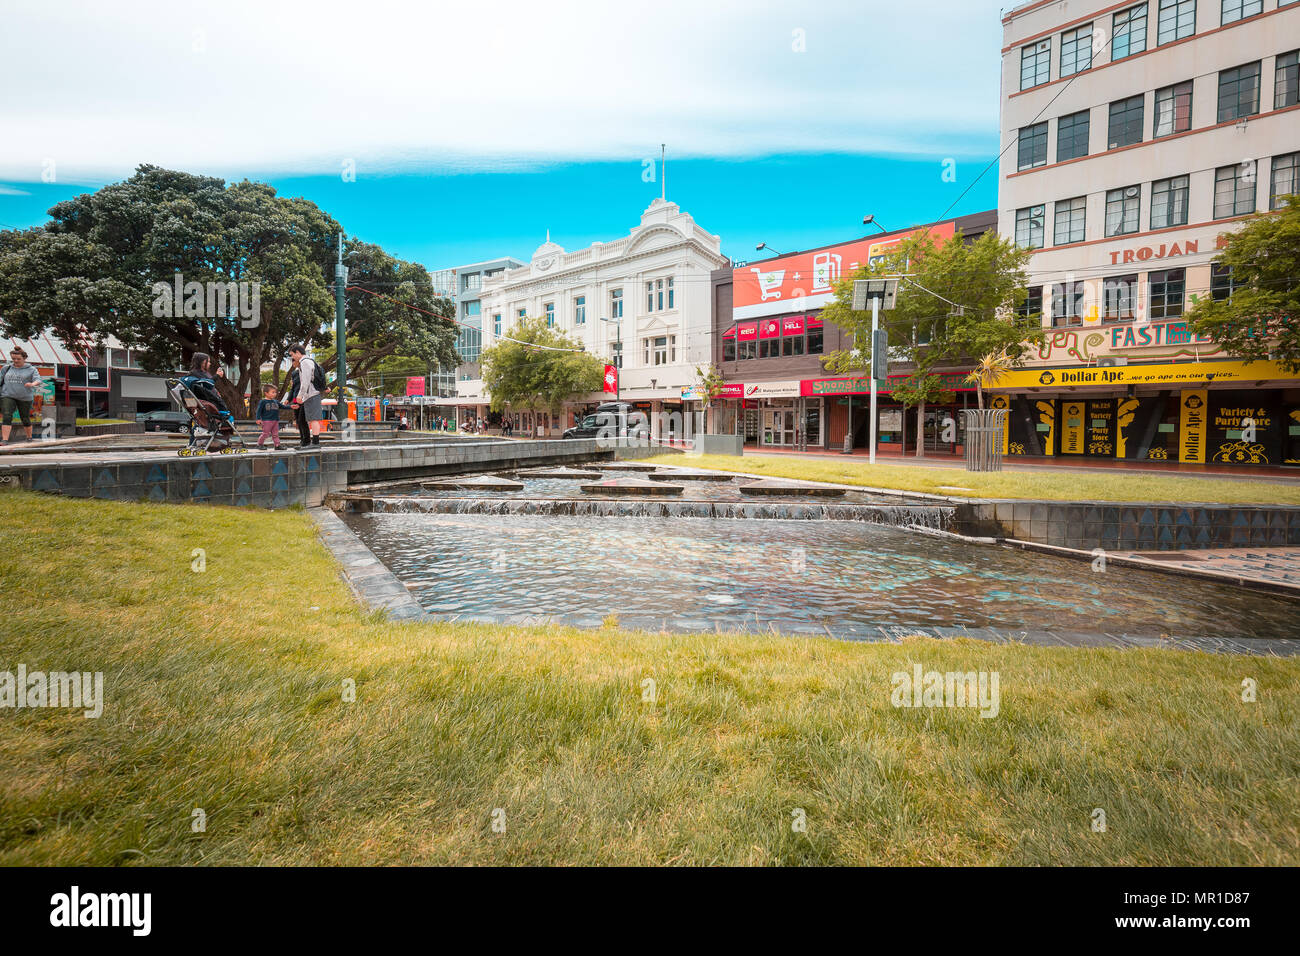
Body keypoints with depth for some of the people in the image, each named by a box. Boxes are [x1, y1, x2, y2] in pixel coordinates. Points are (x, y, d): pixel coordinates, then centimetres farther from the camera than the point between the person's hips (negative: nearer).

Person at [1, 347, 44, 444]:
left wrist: (32, 384, -35)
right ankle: (4, 440, -20)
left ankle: (29, 438, 29)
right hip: (7, 396, 1)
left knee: (25, 419, 8)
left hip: (25, 398, -1)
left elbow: (38, 380, -14)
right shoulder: (6, 368, 11)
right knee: (7, 417, -15)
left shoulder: (31, 369, 2)